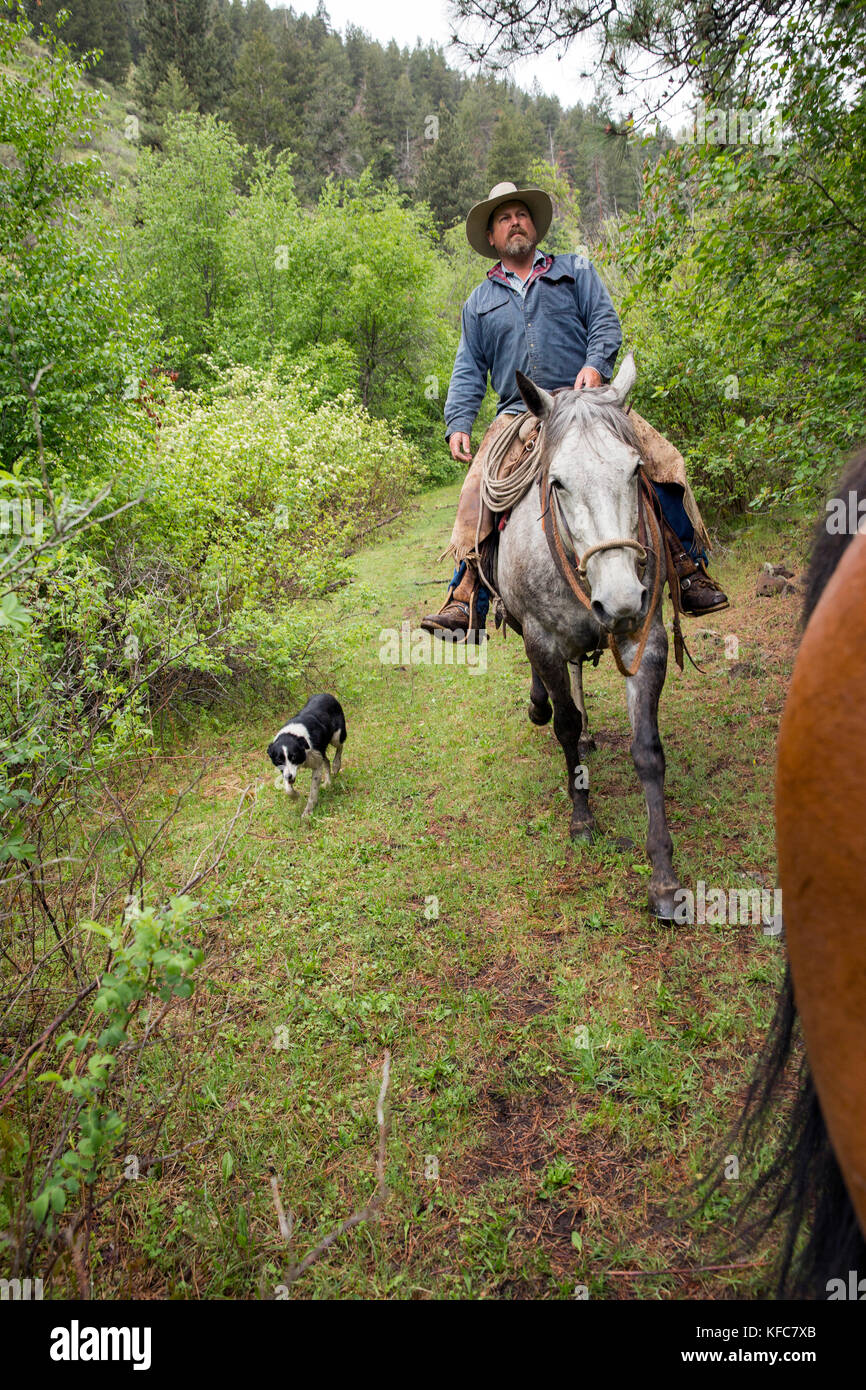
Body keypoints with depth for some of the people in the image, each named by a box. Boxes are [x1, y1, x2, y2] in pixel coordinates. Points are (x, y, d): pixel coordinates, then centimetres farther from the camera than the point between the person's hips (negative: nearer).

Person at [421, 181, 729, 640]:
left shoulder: (575, 271, 20)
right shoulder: (479, 302, 23)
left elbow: (605, 322, 7)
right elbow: (469, 369, 18)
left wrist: (595, 365, -15)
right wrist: (458, 423, 2)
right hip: (517, 414, 1)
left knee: (662, 459, -19)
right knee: (477, 486, -24)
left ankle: (689, 568, -8)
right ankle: (465, 601, -21)